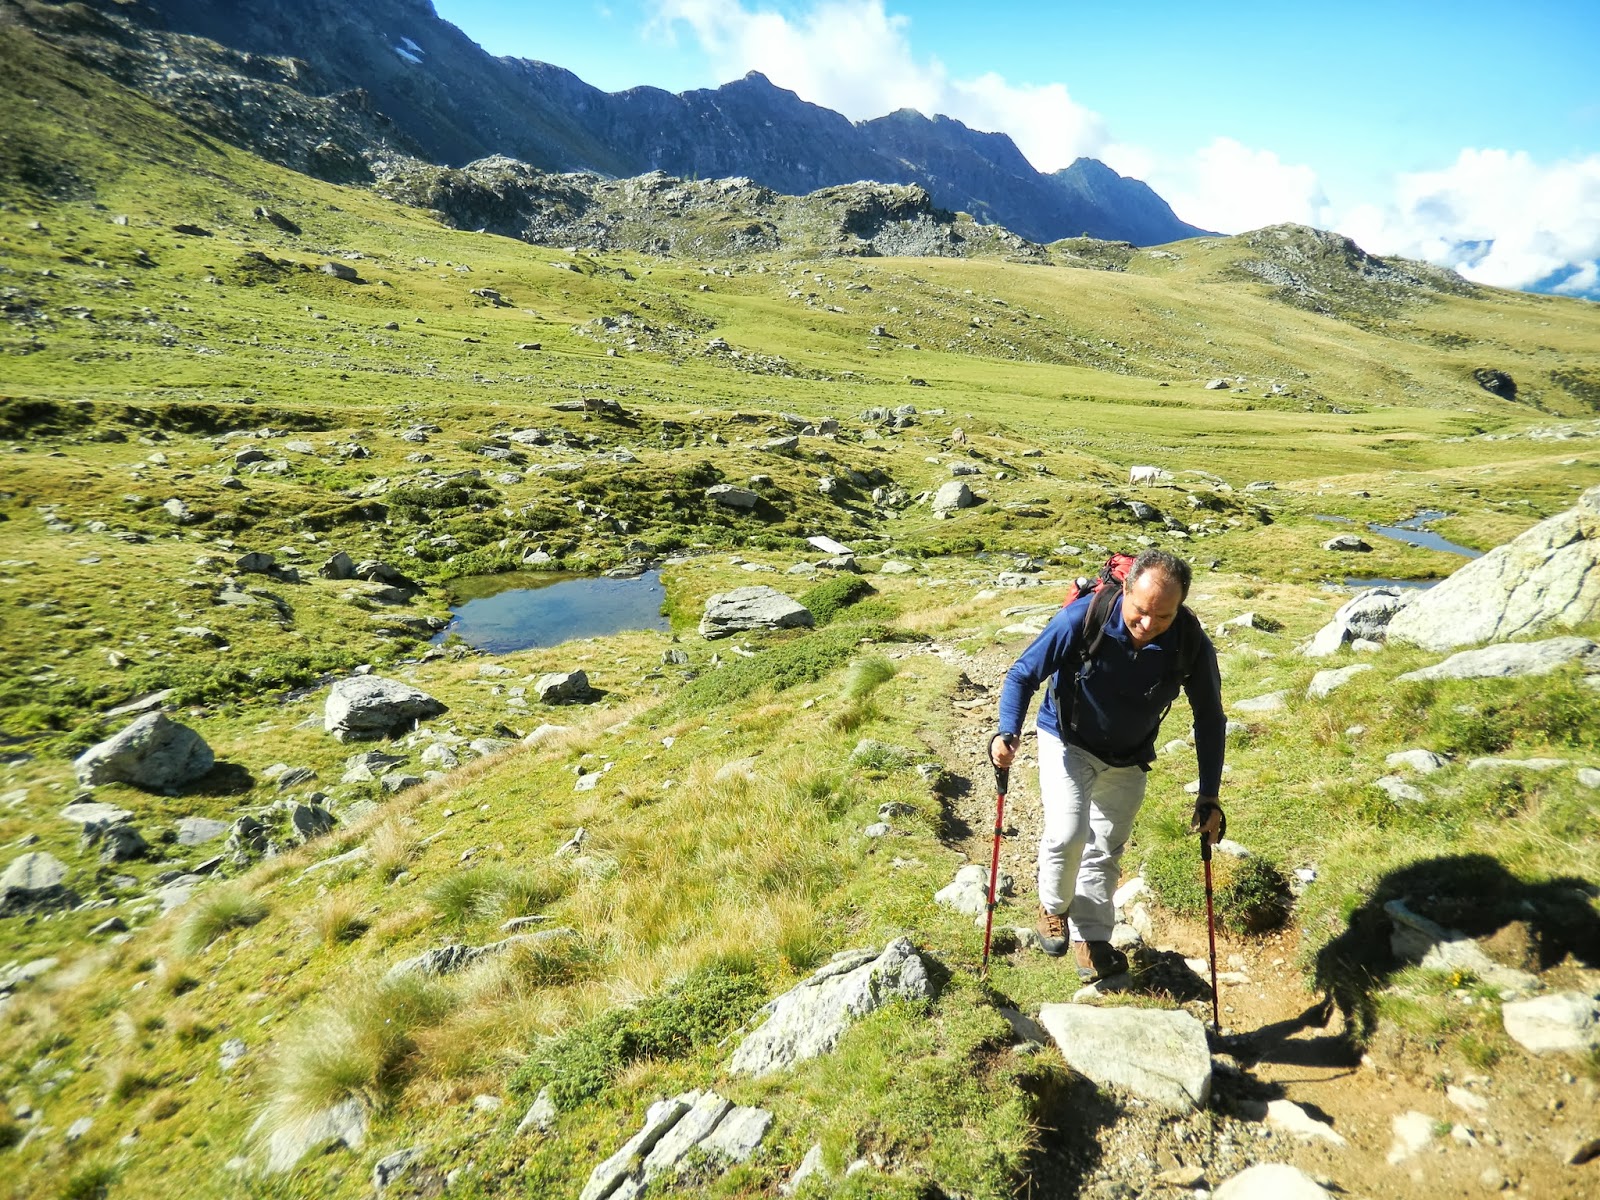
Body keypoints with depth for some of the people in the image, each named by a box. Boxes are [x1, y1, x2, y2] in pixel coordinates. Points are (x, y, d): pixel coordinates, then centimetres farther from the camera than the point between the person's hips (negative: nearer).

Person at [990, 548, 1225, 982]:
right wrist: (1007, 732, -35)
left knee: (1106, 852, 12)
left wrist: (1209, 798, -7)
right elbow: (1024, 673, -19)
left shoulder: (1191, 643, -22)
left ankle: (1091, 944, 30)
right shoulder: (1084, 617, -30)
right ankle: (1053, 907, 14)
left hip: (1128, 761, 3)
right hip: (1068, 743, -3)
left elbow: (1210, 720, -6)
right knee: (1068, 834, -18)